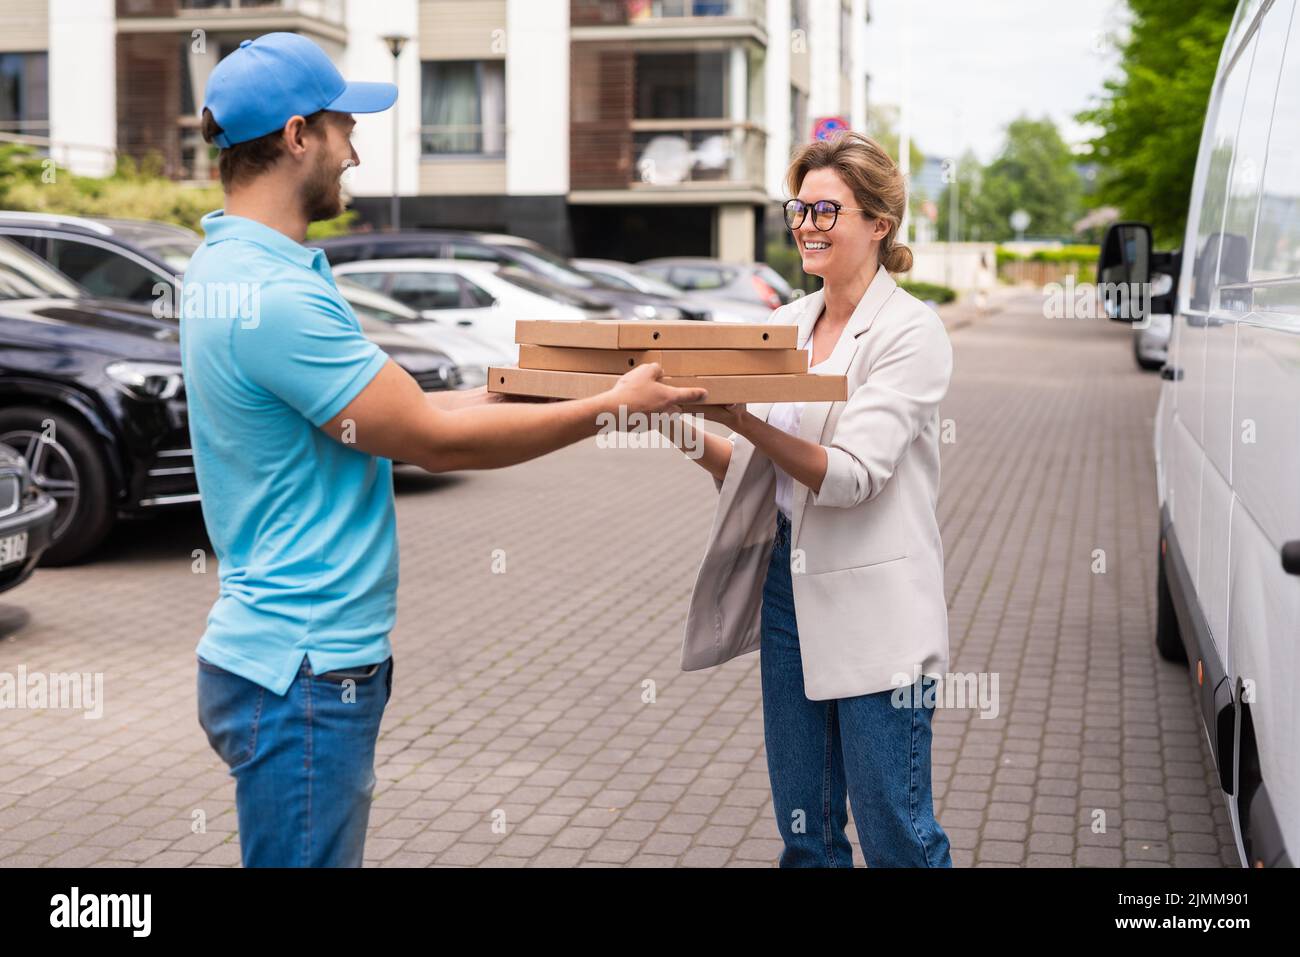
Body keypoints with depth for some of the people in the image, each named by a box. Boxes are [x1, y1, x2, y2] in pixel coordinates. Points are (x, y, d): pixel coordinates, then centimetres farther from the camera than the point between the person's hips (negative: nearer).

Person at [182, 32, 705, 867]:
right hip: (303, 672, -10)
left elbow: (384, 407, 14)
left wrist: (507, 388, 18)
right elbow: (435, 440, -17)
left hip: (279, 651, 10)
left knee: (332, 853, 19)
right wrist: (612, 407, -8)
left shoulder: (225, 266, 9)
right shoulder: (276, 294, -22)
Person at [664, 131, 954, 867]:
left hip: (875, 607, -6)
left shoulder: (911, 332, -9)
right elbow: (747, 470, 11)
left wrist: (745, 421, -31)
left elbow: (851, 475, -20)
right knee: (805, 830, 15)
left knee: (895, 835, 2)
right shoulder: (785, 324, 11)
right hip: (790, 585, 7)